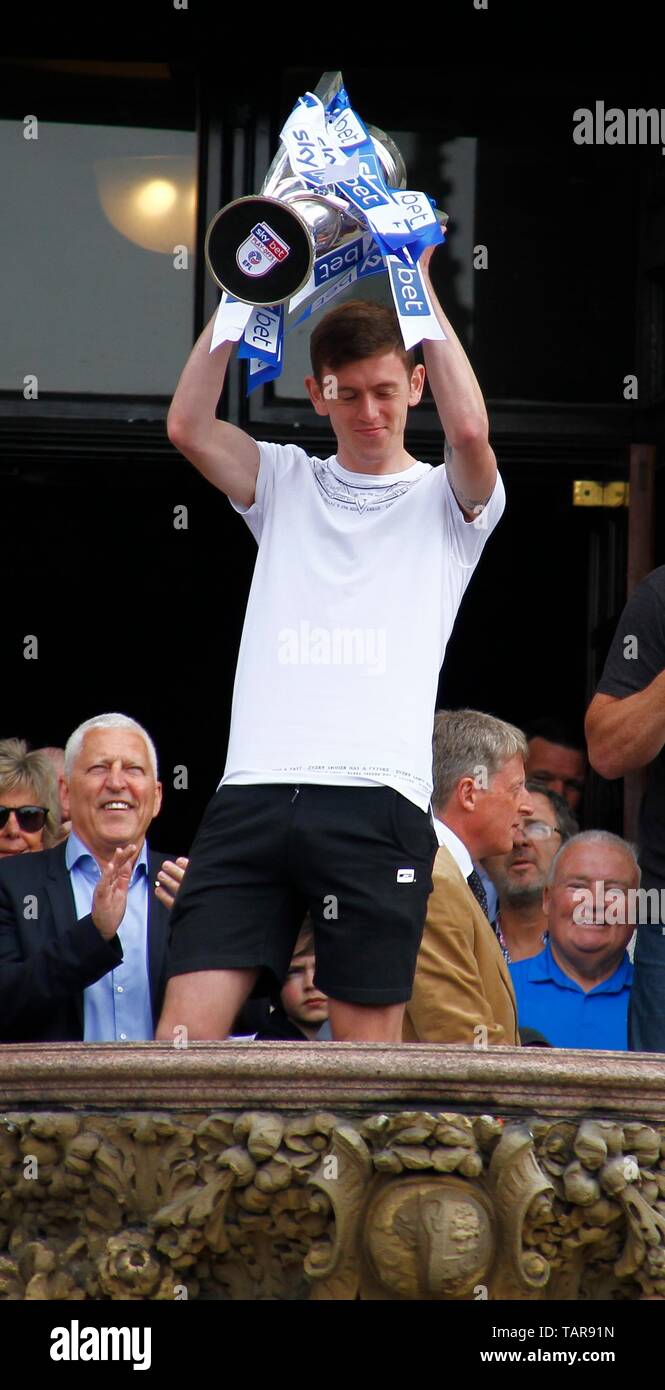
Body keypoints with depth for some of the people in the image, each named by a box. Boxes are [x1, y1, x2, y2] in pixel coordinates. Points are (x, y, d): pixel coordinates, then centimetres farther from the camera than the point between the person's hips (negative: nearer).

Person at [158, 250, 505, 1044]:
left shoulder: (445, 500, 13)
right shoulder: (286, 484, 20)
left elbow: (469, 430, -9)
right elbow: (187, 427, 5)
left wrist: (416, 286, -3)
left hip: (376, 803, -2)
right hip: (252, 794, 2)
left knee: (367, 1042, -4)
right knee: (185, 1033, -8)